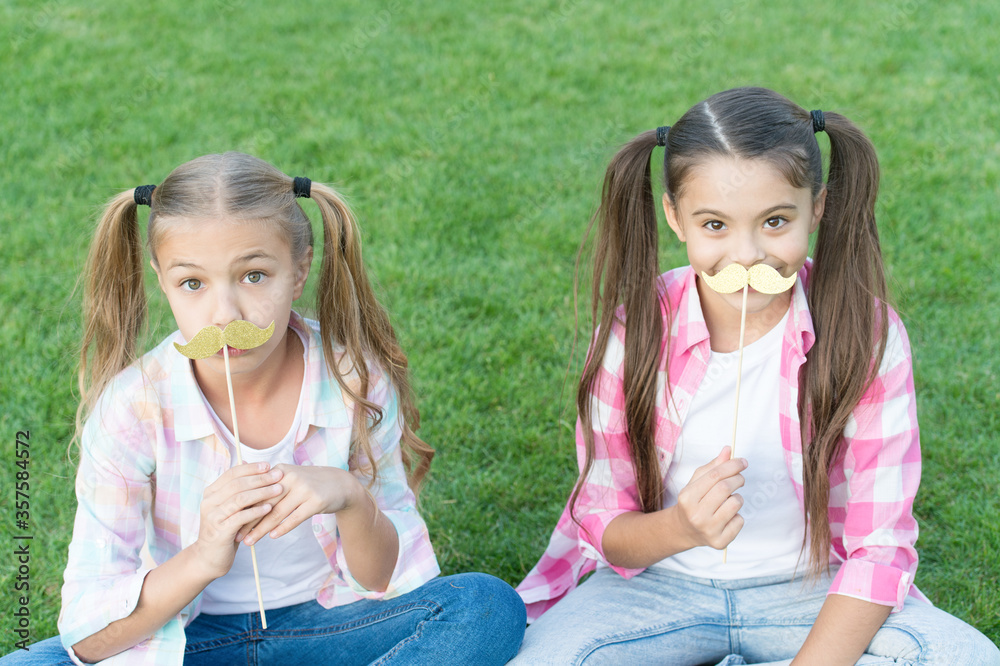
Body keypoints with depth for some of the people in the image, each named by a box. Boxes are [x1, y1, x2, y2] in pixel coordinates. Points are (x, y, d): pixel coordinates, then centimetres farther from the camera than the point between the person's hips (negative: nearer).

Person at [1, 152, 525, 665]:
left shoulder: (357, 383, -14)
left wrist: (353, 500, -29)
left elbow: (386, 579, -7)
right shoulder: (131, 406, -18)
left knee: (489, 606, -25)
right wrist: (201, 560, -35)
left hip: (328, 623, 1)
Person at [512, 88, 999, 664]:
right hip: (661, 584, 0)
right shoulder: (634, 329, -13)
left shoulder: (866, 333, -14)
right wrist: (680, 528, -29)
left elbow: (881, 544, -12)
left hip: (812, 591, 1)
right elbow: (605, 525, -6)